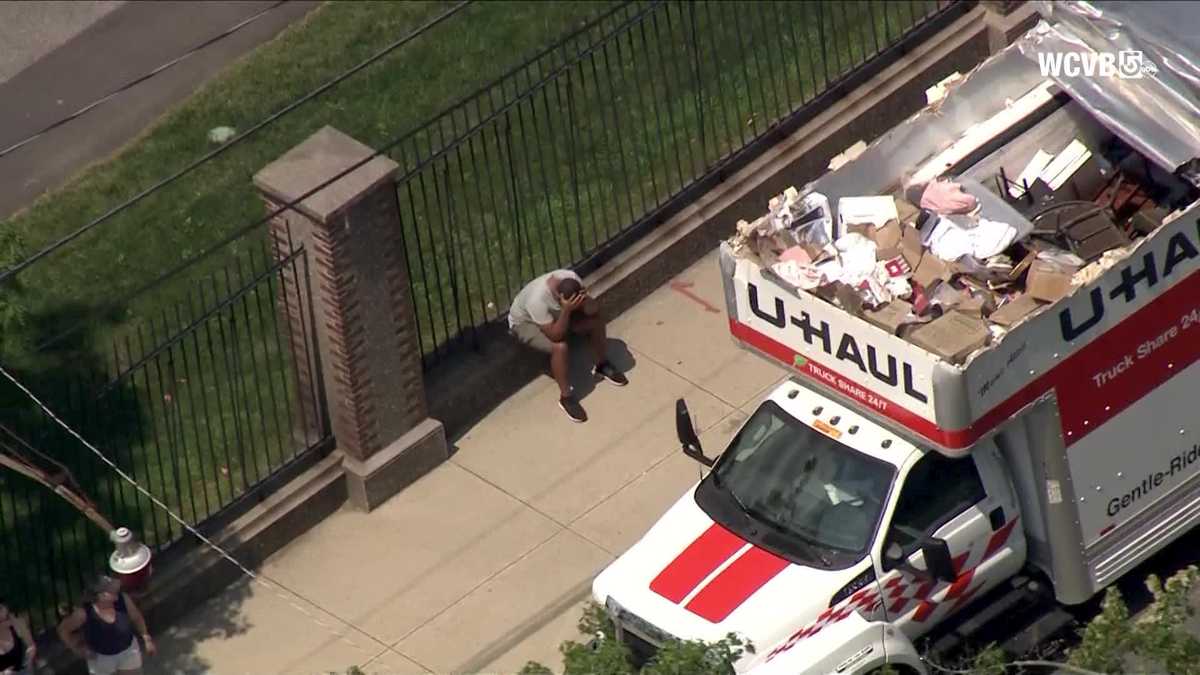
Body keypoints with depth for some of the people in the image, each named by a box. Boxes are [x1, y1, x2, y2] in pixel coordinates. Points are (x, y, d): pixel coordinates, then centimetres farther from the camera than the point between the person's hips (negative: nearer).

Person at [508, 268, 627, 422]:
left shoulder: (571, 278, -28)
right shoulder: (537, 300, -44)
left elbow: (593, 309, -16)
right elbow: (555, 336, -39)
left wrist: (585, 301, -38)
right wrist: (566, 310, -50)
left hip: (555, 314, 6)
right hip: (525, 323, -6)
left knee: (595, 320, -11)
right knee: (559, 347, -32)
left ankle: (602, 364, 15)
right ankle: (566, 397, -12)